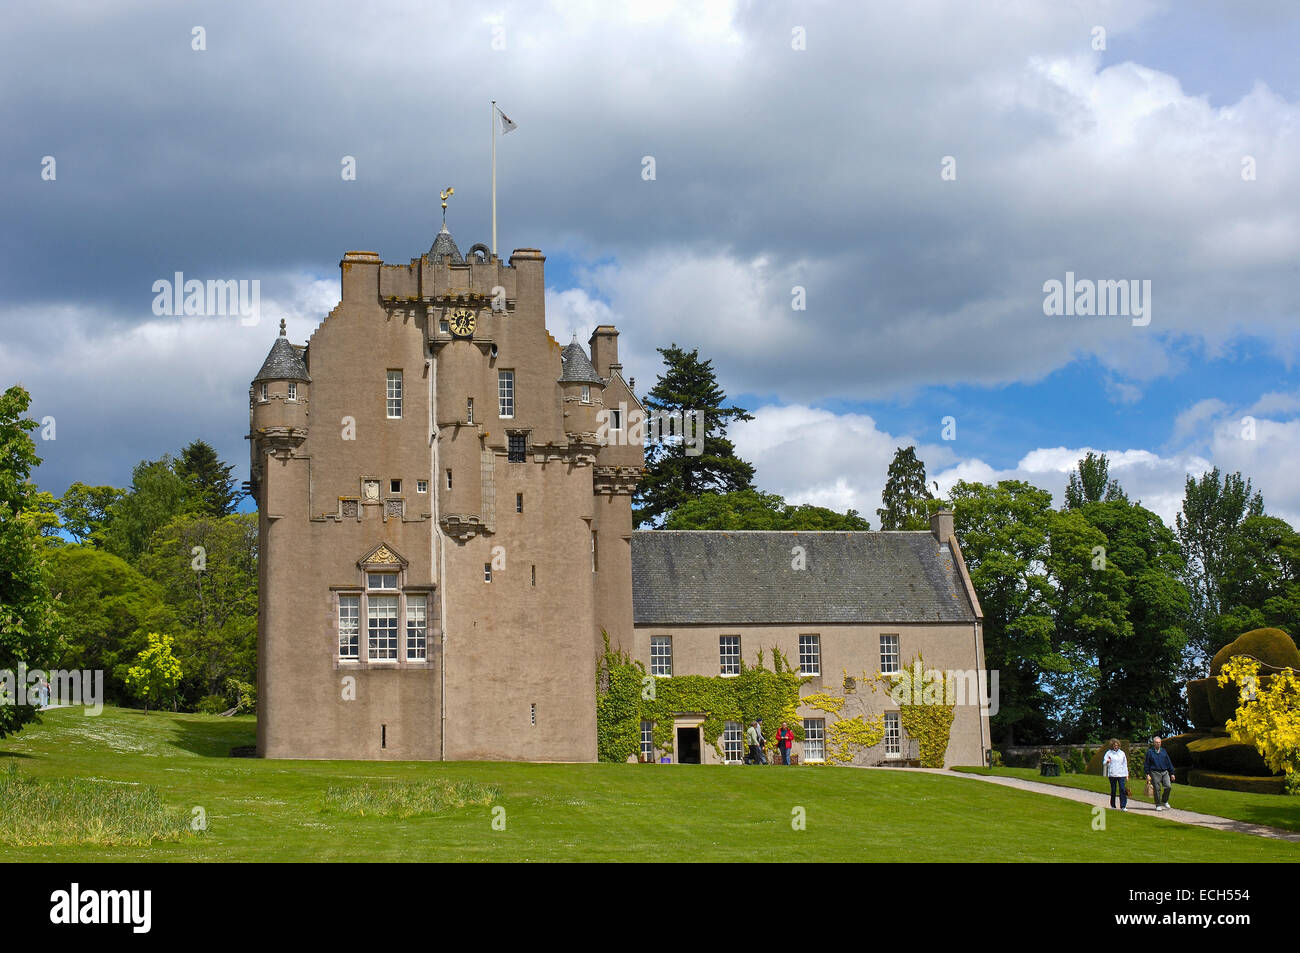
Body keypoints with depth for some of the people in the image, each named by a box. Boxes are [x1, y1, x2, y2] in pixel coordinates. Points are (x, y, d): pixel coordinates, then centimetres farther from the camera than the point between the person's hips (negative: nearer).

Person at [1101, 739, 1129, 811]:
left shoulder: (1122, 753, 11)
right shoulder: (1109, 753, 4)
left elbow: (1125, 764, 16)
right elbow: (1104, 763, -1)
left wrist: (1127, 775, 13)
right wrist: (1107, 762, -26)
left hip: (1121, 774, 1)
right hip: (1112, 774, -1)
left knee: (1122, 789, -11)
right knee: (1113, 790, 3)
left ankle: (1123, 806, -13)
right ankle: (1113, 805, 15)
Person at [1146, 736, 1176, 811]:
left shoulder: (1163, 751, 12)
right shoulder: (1150, 752, 3)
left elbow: (1169, 763, 14)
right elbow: (1147, 764, 3)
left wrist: (1172, 773, 10)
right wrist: (1148, 774, -5)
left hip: (1165, 772, 3)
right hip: (1155, 773, -2)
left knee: (1168, 787, -11)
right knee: (1157, 789, -3)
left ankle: (1164, 801, 11)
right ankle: (1158, 805, 8)